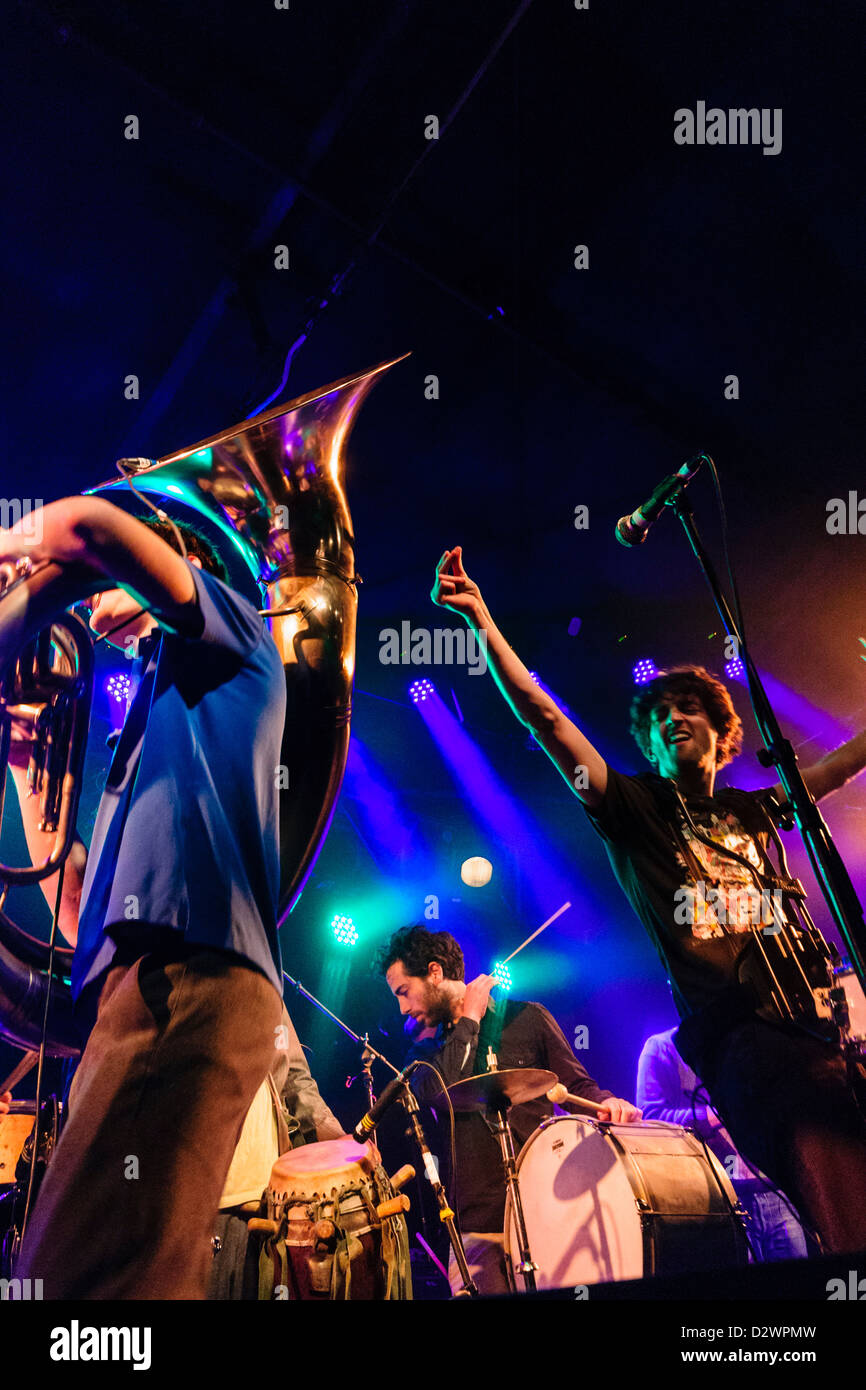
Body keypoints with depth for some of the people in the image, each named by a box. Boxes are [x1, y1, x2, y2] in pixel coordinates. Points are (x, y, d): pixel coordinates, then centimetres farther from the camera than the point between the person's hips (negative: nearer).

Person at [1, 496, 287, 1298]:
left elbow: (82, 526, -5)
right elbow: (77, 916, 28)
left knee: (75, 1275, -20)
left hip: (189, 976, -9)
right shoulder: (151, 730, 35)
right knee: (141, 1274, 3)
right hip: (134, 988, 9)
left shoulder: (229, 643, 13)